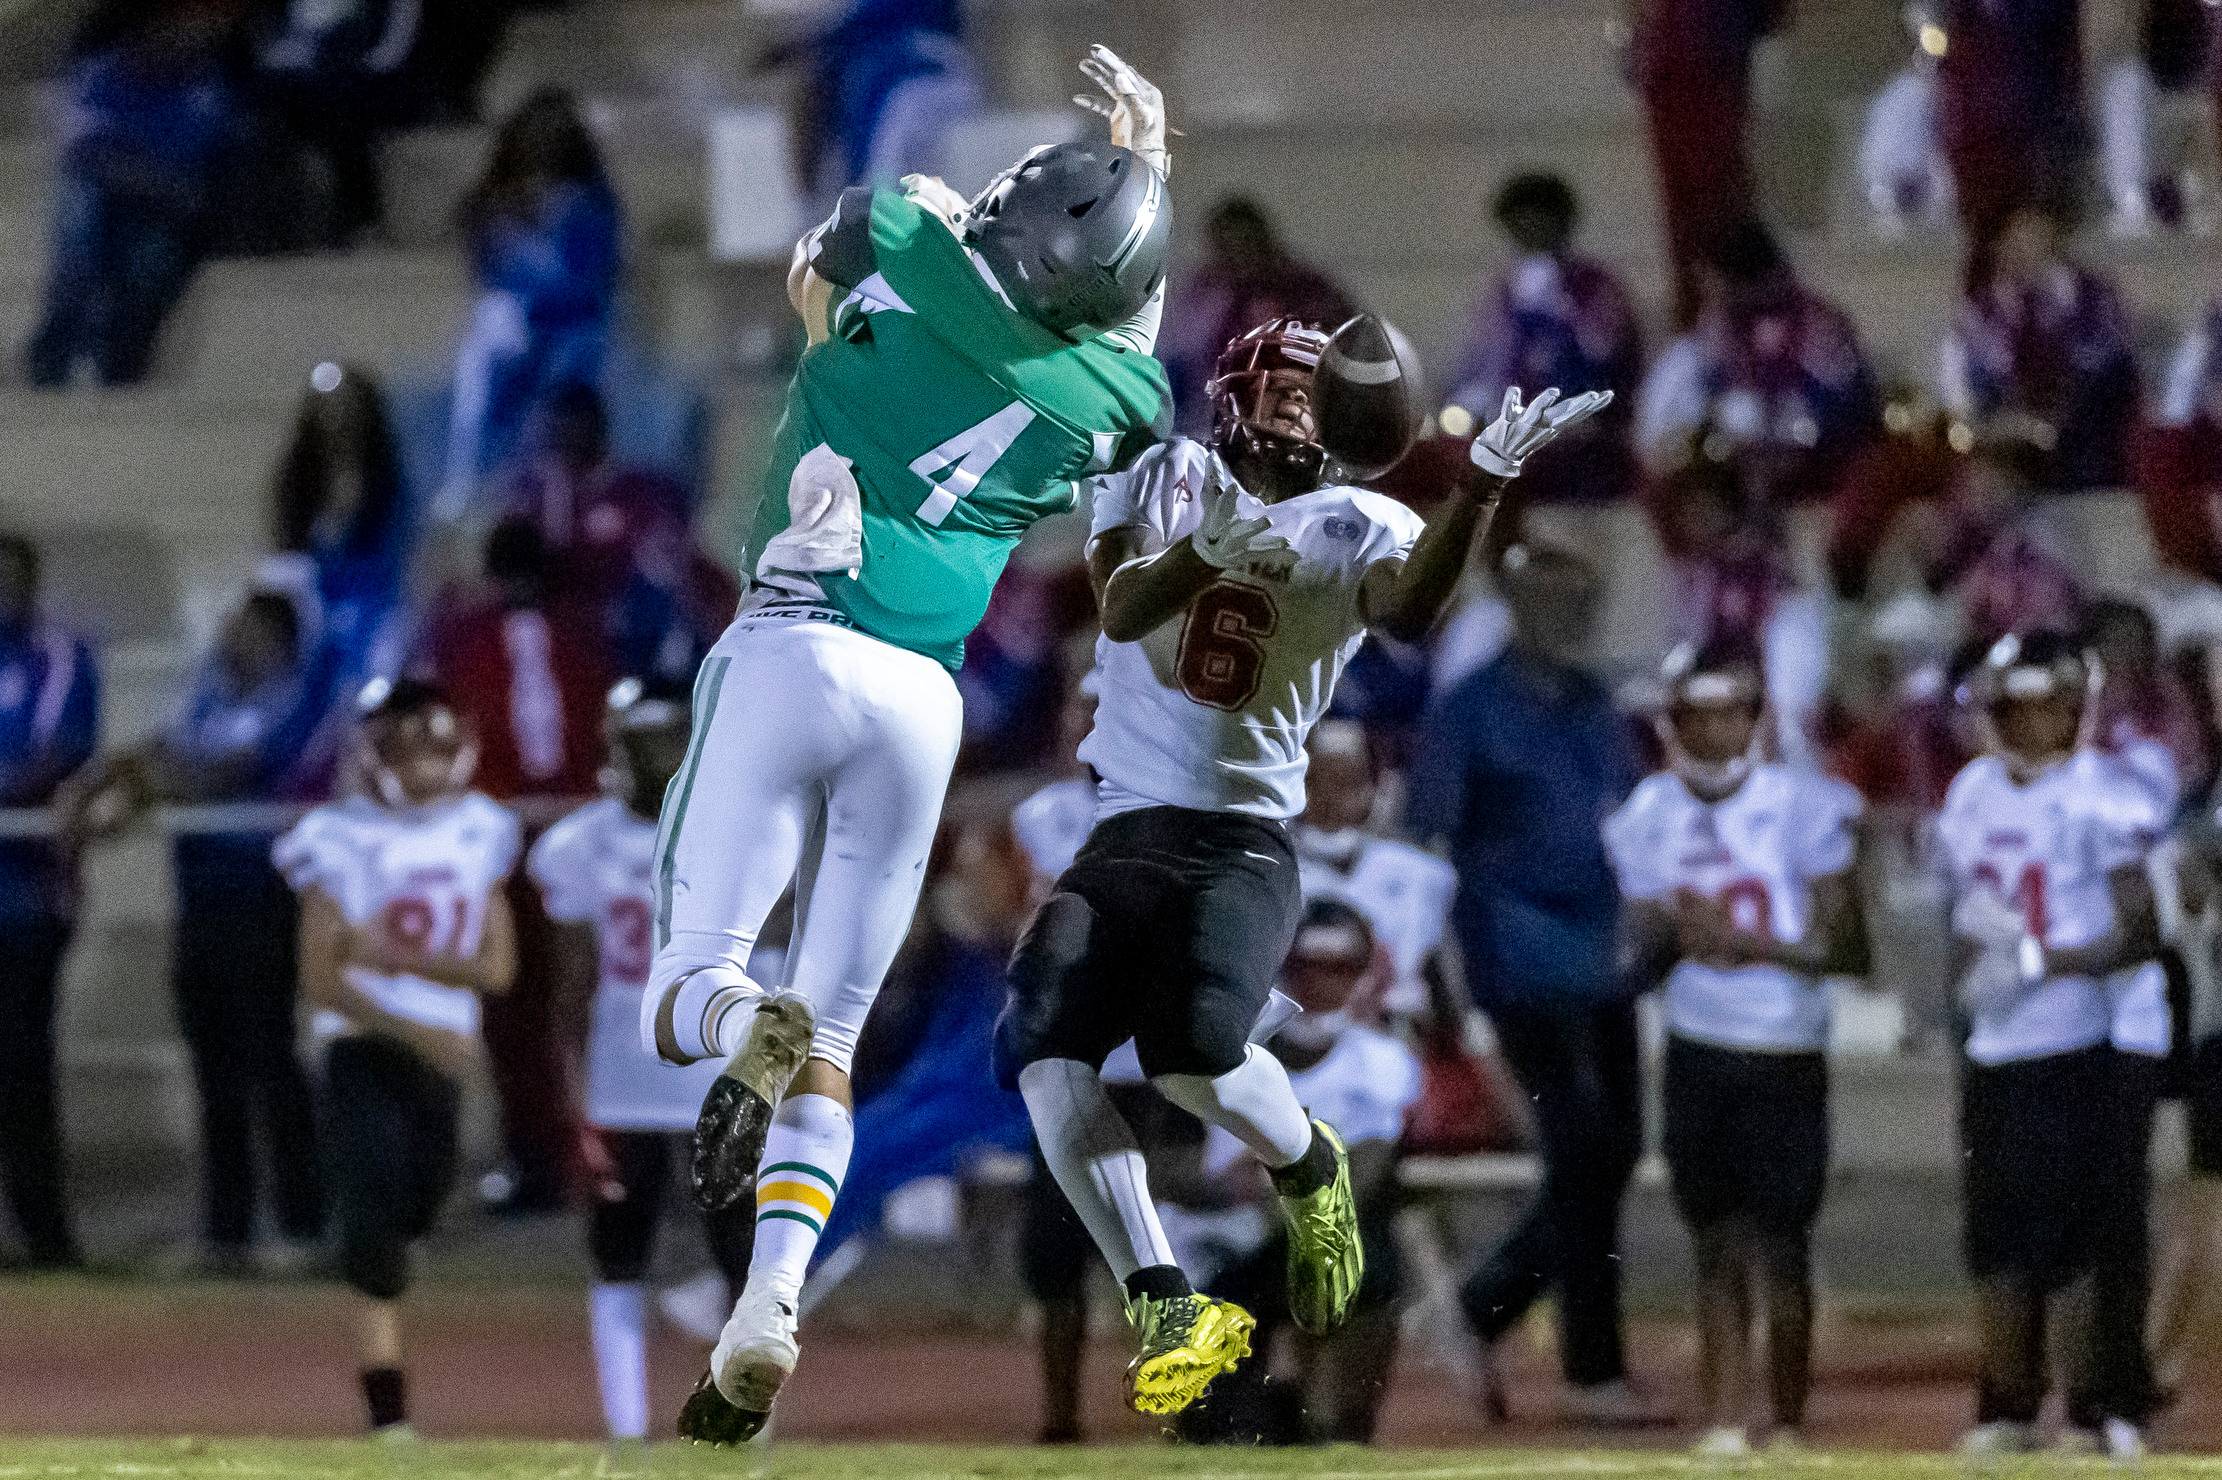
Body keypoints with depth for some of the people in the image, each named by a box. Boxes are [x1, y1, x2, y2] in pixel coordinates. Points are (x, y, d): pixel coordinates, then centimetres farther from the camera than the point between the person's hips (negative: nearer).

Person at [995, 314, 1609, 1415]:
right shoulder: (1164, 478, 7)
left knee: (1193, 1050, -28)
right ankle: (1168, 1308, -10)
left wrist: (1481, 484, -36)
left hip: (1245, 842, -3)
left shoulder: (1359, 529, 1)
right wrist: (1203, 552, -31)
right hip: (1124, 829, 3)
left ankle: (1308, 1169, 6)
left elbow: (1408, 612, -22)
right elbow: (1121, 609, -10)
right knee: (1042, 1048, -18)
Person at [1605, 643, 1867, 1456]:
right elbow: (1643, 952, 9)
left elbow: (1840, 947, -7)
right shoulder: (1653, 817, 5)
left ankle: (1790, 1425, 8)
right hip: (1698, 1053, 3)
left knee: (1782, 1253, -3)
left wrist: (1746, 943, -19)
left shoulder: (1801, 808, -6)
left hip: (1787, 1058, -3)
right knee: (1718, 1250, 5)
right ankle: (1725, 1420, 8)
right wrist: (1667, 936, -14)